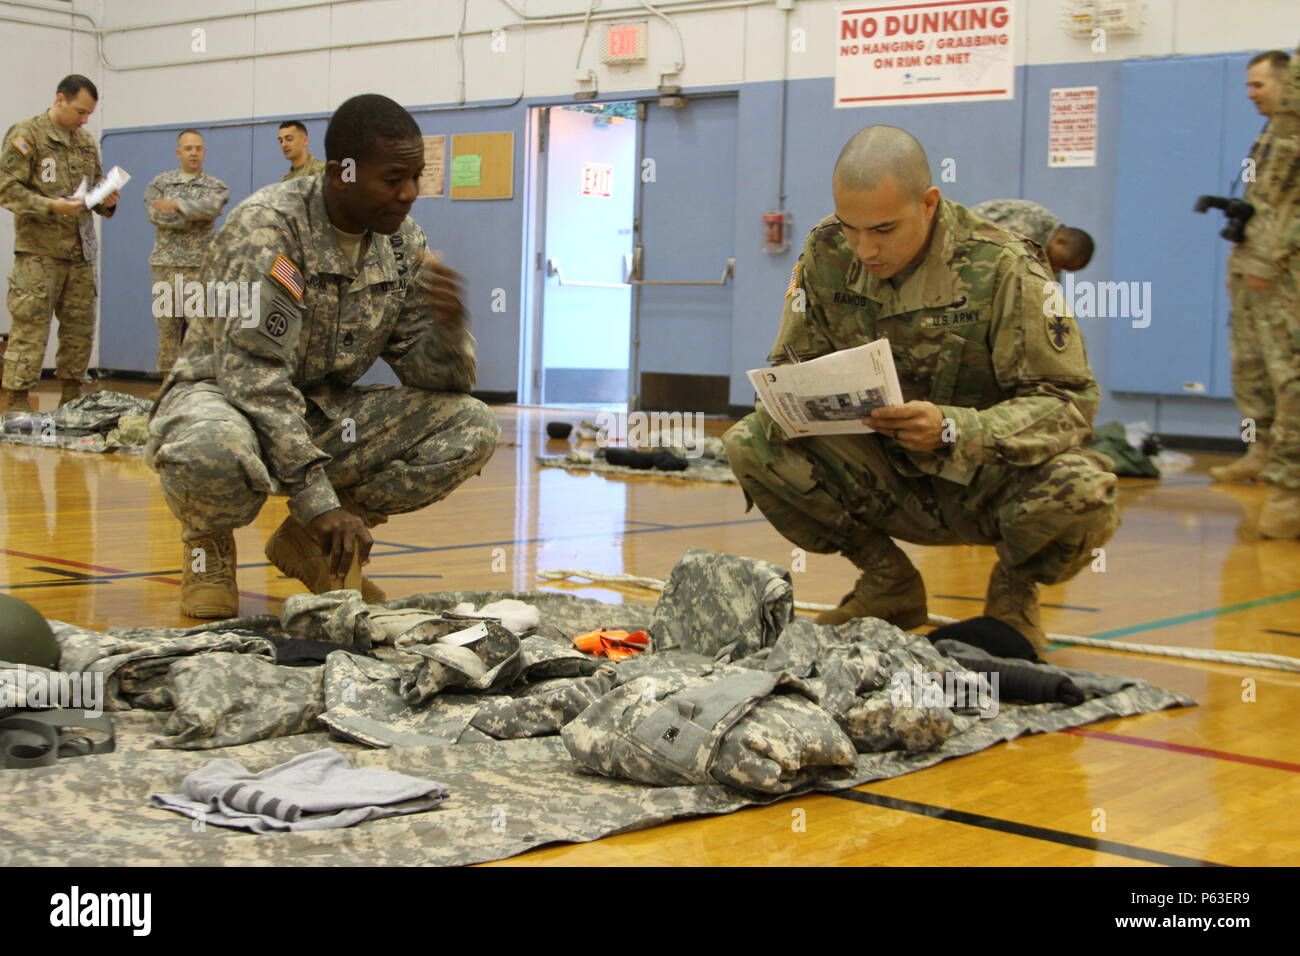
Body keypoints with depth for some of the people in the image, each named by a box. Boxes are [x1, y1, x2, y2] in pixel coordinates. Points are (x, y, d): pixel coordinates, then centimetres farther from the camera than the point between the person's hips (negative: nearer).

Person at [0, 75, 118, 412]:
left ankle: (71, 401, 17)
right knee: (30, 327, -9)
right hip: (39, 252, -7)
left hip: (81, 252, 7)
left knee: (80, 329, 8)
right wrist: (50, 206, -21)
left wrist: (107, 202, 2)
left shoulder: (86, 142, 17)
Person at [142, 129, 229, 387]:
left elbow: (210, 207, -15)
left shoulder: (216, 187, 7)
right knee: (167, 324, 3)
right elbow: (154, 213, -6)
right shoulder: (160, 182, 10)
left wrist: (176, 205, -18)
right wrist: (195, 218, -8)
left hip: (200, 266, -1)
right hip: (166, 264, 1)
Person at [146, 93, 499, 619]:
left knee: (472, 427, -12)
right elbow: (254, 375, -26)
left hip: (324, 411, 6)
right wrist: (319, 500, -30)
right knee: (213, 453, -43)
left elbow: (429, 374, -2)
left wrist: (448, 326, -27)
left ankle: (310, 539, 3)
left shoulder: (403, 243, -1)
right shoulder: (266, 227, -21)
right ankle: (208, 543, -3)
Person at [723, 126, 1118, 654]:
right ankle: (889, 584, 3)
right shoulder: (827, 253, -8)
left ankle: (1015, 593, 2)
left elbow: (1067, 401, -21)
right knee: (748, 445, -19)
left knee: (1081, 489, -36)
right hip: (885, 476, 4)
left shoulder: (1002, 267, -20)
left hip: (988, 476, -3)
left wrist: (952, 429, -38)